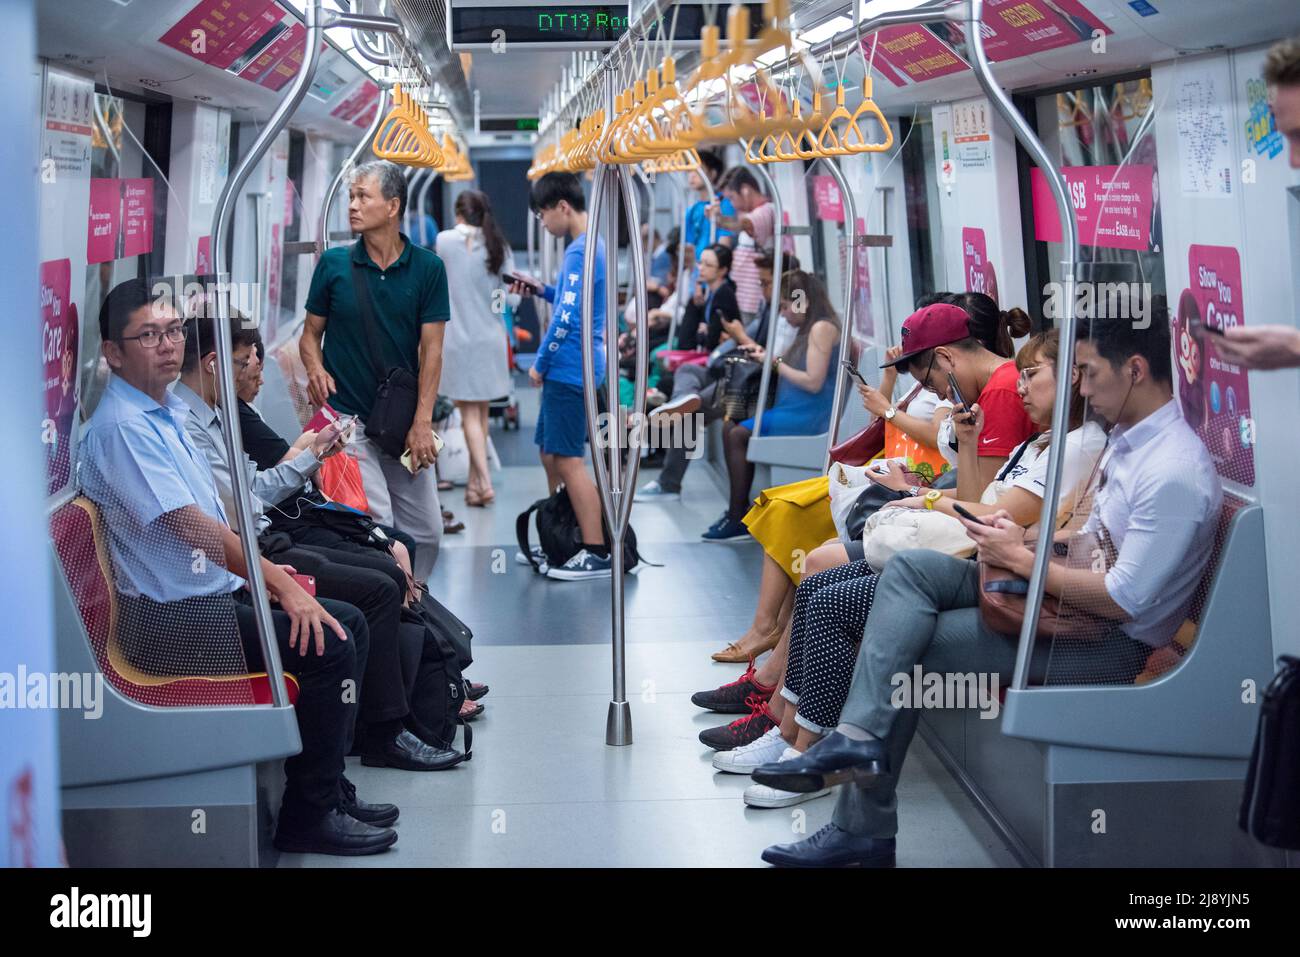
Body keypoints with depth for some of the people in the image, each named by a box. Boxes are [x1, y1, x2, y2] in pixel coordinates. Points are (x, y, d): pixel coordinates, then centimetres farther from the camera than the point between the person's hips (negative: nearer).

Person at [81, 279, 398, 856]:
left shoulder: (169, 412, 13)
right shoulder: (122, 426, -18)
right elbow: (190, 526, -24)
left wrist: (272, 573, 8)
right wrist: (278, 582, -22)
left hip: (216, 591, 10)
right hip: (173, 619, -10)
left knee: (348, 623, 8)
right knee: (327, 646, -18)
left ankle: (327, 789, 16)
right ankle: (307, 818, -7)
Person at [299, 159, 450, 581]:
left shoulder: (427, 268, 1)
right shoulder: (334, 264, 1)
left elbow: (431, 350, -2)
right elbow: (310, 333, 9)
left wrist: (422, 423, -9)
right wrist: (316, 370, -13)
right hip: (348, 419, -2)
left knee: (425, 530, 4)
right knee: (377, 524, -13)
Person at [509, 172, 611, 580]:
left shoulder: (580, 252, -17)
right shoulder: (593, 245, 14)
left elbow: (568, 318, -20)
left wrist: (540, 363, -11)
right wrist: (542, 290, 15)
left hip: (569, 371, -10)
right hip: (566, 371, 10)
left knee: (568, 460, -8)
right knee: (550, 452, 17)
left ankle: (596, 554, -6)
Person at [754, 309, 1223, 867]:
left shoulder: (1175, 474, -23)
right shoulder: (1131, 436, 9)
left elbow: (1123, 601, -25)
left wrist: (1021, 558, -16)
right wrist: (1030, 538, -1)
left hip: (1112, 640, -10)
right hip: (1069, 592, 10)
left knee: (905, 648, -11)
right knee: (910, 569, -3)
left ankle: (866, 828, -2)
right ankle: (858, 734, -11)